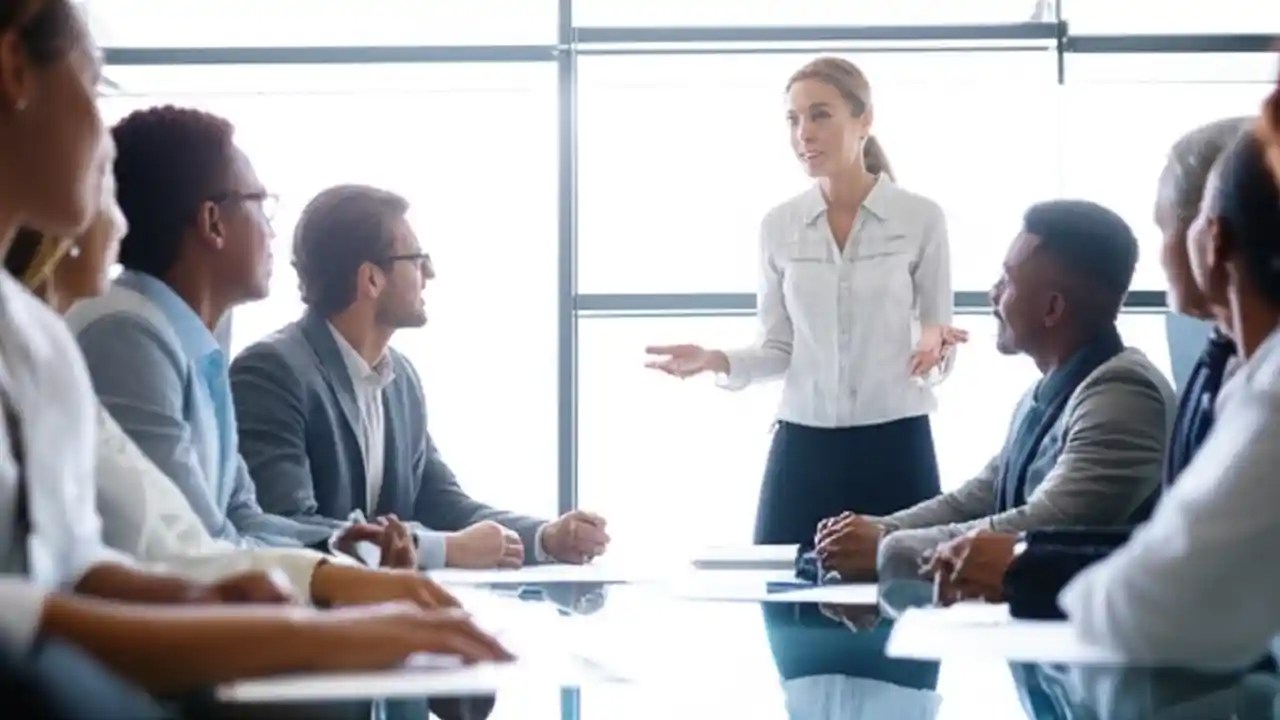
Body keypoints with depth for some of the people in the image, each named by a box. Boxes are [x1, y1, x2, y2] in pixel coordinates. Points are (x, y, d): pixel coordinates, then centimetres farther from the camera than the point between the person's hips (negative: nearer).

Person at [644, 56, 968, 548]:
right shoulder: (779, 226, 5)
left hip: (894, 446, -2)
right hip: (802, 448, 2)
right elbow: (779, 349, 9)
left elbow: (935, 333, 3)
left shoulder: (920, 218, -2)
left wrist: (935, 350, -19)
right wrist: (717, 360, -9)